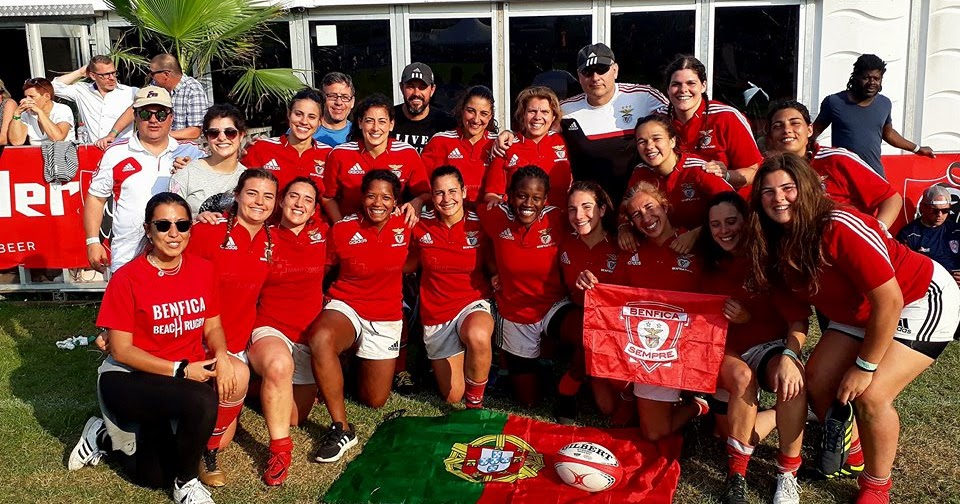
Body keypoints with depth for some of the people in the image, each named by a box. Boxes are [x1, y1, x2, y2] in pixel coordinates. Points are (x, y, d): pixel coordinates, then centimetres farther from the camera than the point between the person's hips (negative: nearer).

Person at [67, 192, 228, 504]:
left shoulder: (203, 270, -2)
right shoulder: (127, 278, -15)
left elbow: (212, 327, 6)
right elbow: (121, 350, -14)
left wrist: (221, 356, -16)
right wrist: (180, 370, -21)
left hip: (188, 375, 5)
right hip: (129, 378, -5)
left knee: (154, 476, 0)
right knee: (203, 401, -33)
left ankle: (107, 437, 31)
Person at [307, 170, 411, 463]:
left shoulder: (406, 229, -7)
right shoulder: (343, 229, -10)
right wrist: (325, 301, -7)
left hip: (386, 318, 2)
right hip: (346, 307, -2)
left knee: (375, 400, 8)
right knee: (320, 339, -40)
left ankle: (357, 363, 43)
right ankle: (341, 429, -28)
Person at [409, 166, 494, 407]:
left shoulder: (480, 224, -9)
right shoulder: (421, 224, -6)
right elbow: (409, 264, 9)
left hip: (473, 305, -2)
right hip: (436, 312, 2)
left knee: (478, 336, -41)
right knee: (452, 397, 7)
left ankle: (475, 401, -14)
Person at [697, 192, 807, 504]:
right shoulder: (710, 267, 4)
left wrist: (789, 355, -32)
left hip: (772, 346, -2)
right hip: (728, 355, 2)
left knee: (791, 377, -36)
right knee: (742, 376, -32)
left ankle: (787, 476, -19)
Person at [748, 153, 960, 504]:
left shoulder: (840, 228, -33)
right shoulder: (776, 243, -10)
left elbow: (889, 300, -29)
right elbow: (795, 303, -2)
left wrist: (864, 367, -21)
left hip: (922, 299, -7)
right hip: (859, 313, 8)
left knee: (870, 395, -19)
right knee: (817, 380, -1)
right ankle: (847, 449, 28)